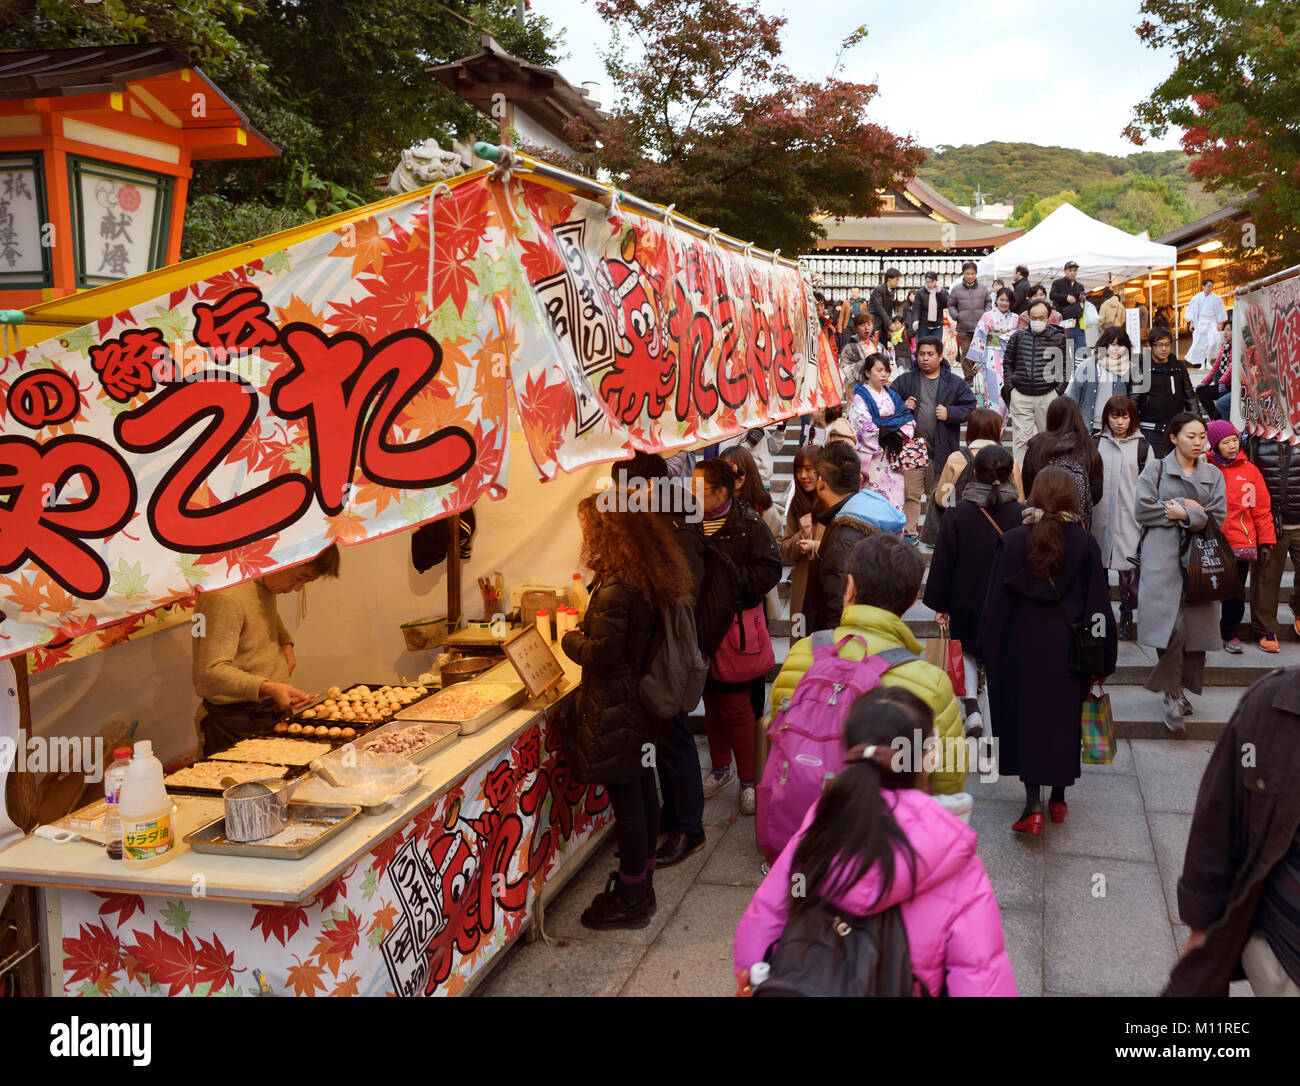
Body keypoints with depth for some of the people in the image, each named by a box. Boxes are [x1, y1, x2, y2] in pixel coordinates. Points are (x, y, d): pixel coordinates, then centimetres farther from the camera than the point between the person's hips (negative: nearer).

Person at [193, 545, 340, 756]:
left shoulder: (265, 584, 5)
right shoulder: (225, 598, -24)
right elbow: (212, 672, -28)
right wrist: (268, 688, -41)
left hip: (275, 709, 9)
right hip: (235, 721, -9)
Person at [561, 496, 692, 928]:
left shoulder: (615, 588, -23)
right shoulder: (652, 576, 6)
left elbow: (601, 654, -22)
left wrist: (571, 639, -4)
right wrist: (586, 631, 15)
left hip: (616, 712, -9)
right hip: (643, 704, 9)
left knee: (625, 799, 1)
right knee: (642, 791, 17)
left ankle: (631, 899, 13)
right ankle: (640, 881, 31)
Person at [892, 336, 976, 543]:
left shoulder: (955, 383, 5)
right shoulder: (905, 381, 6)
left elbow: (969, 406, 5)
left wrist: (949, 413, -11)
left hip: (941, 449, 0)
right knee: (910, 493, -1)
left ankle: (934, 534, 22)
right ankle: (909, 532, 7)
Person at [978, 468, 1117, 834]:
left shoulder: (1011, 542, -7)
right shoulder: (1084, 544, -8)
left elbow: (995, 603, -3)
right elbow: (1098, 605, -5)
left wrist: (990, 654, 5)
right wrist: (1101, 662, 3)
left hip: (1021, 650, -1)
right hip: (1068, 650, 1)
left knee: (1026, 720, 7)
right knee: (1064, 720, 15)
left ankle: (1033, 804, -3)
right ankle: (1058, 799, 28)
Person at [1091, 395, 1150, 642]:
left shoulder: (1142, 446, 4)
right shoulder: (1096, 444, 8)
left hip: (1131, 518, -2)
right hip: (1101, 517, 2)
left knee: (1130, 567, -5)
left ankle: (1127, 620, 7)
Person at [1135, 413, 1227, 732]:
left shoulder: (1213, 475, 14)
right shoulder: (1155, 469, 5)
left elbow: (1218, 517, 4)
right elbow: (1144, 510, -5)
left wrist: (1184, 512, -9)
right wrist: (1186, 506, -4)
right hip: (1162, 554, -3)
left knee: (1196, 623, 1)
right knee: (1170, 623, -14)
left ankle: (1184, 686, 16)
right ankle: (1172, 693, -7)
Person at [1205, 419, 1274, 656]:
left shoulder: (1250, 470, 6)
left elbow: (1262, 508, 7)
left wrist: (1265, 542, 3)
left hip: (1241, 543, 1)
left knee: (1236, 593, 8)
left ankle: (1230, 634, 24)